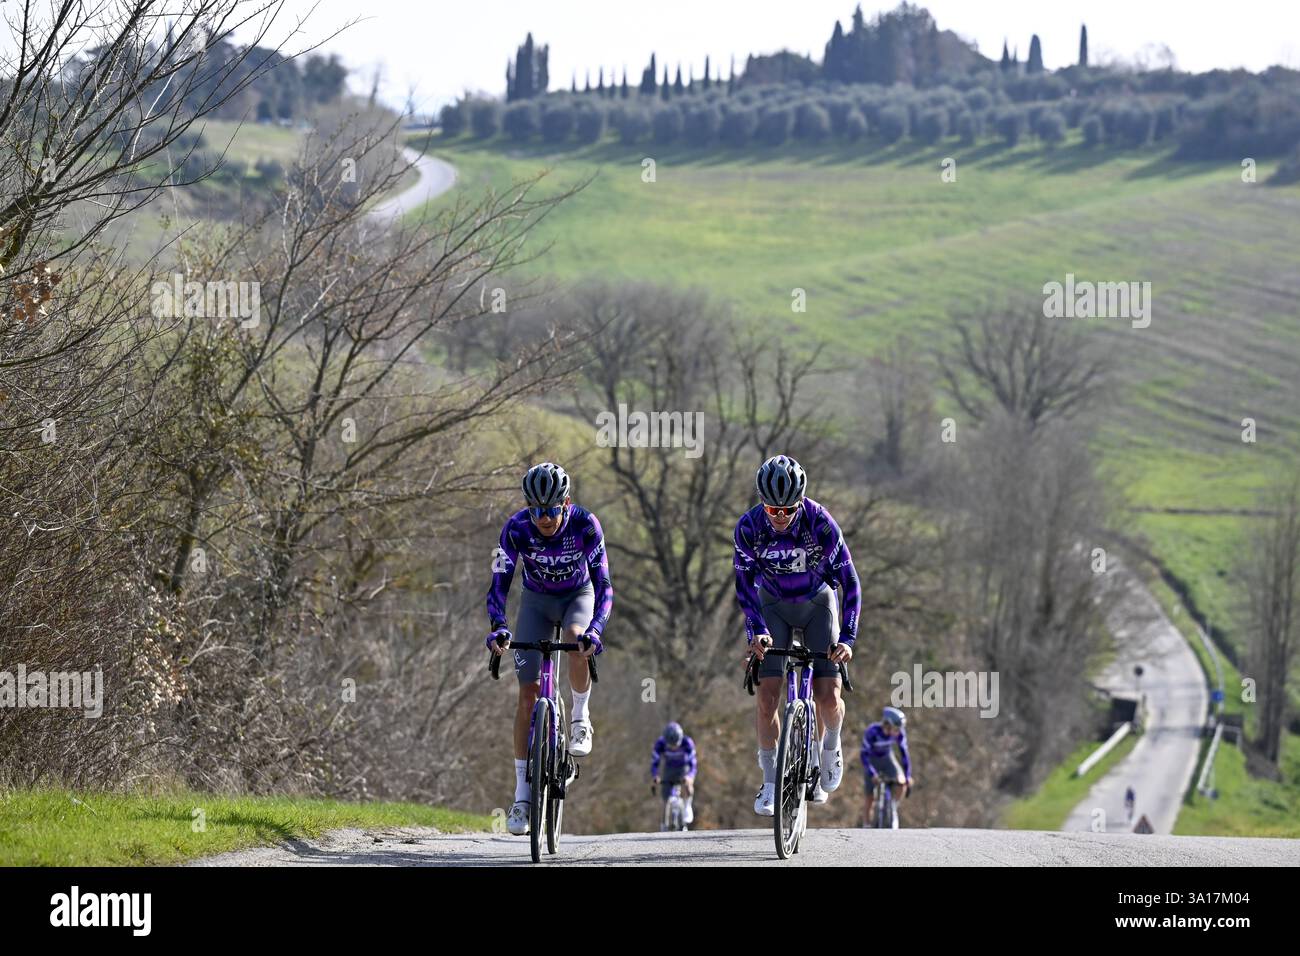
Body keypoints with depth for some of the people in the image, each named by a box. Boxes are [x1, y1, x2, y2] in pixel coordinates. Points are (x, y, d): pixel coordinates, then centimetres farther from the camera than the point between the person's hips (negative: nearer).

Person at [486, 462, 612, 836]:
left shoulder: (585, 525, -29)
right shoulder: (516, 529, -26)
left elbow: (603, 585, -31)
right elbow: (499, 584, -26)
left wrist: (595, 629, -46)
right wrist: (498, 628, -43)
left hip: (579, 595, -1)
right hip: (537, 599, 1)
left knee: (575, 641, -37)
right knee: (528, 692, -8)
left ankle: (580, 718, -9)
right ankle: (522, 795, -3)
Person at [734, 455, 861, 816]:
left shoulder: (820, 522, -28)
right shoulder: (749, 527, -24)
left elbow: (848, 580, -24)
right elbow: (744, 584, -19)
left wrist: (847, 637, -32)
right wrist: (757, 631, -34)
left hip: (817, 603, -1)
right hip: (774, 606, 1)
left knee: (828, 697, -13)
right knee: (767, 697, -13)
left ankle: (831, 744, 21)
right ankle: (770, 781, 2)